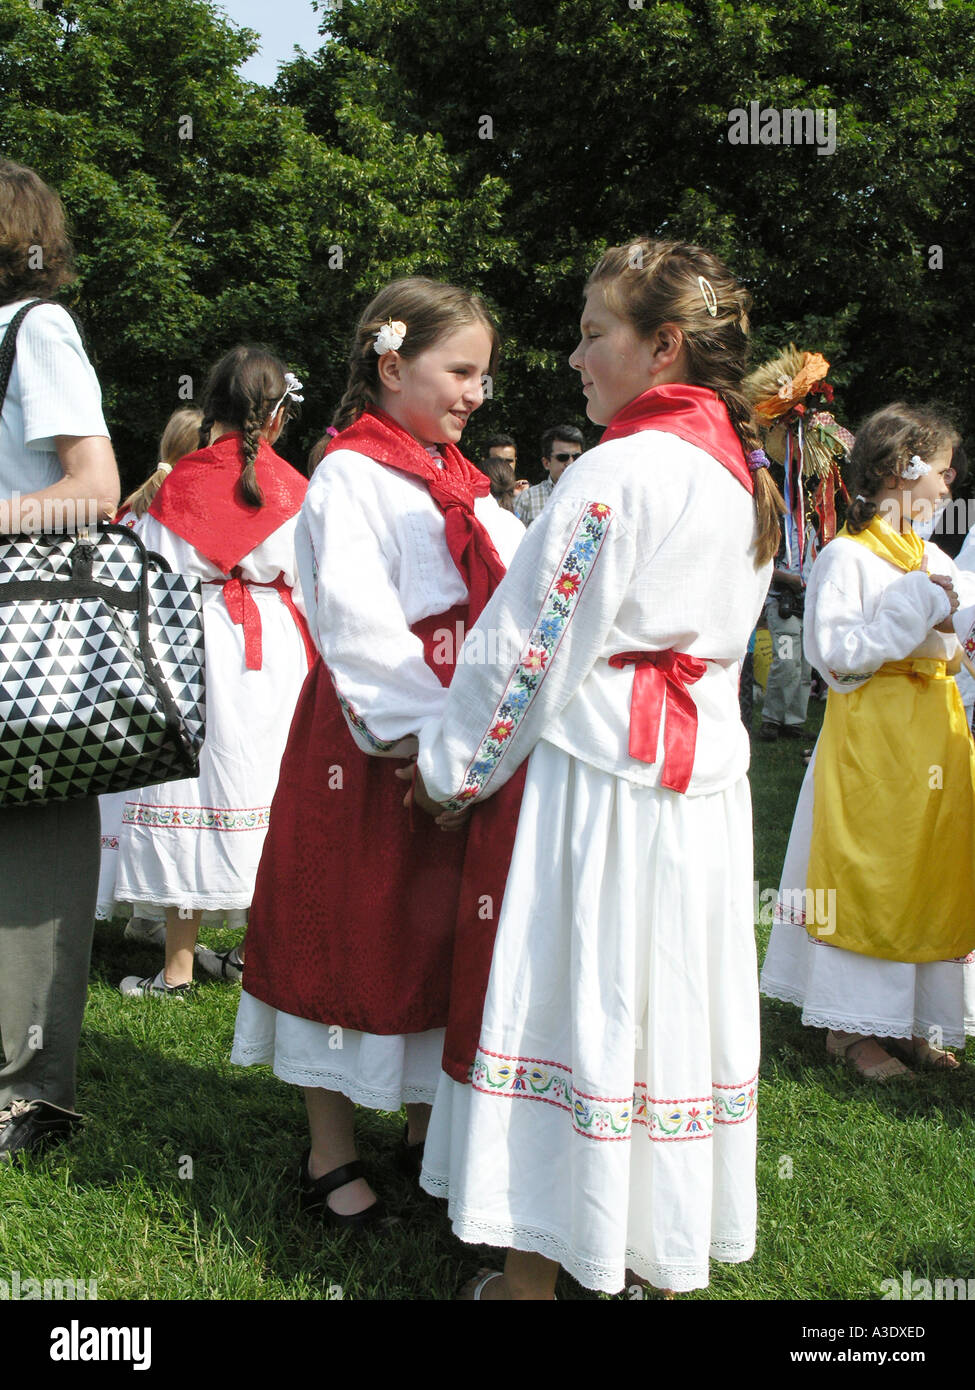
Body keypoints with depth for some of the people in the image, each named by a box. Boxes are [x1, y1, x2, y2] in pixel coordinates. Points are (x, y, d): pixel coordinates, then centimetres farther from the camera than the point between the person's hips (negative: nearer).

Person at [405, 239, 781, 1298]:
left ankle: (532, 1268, 12)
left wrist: (454, 770, -3)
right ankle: (672, 1250, 27)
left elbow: (532, 643, -14)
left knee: (566, 1001, 1)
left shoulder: (619, 472, -15)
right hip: (708, 773, 8)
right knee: (670, 1000, 15)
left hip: (597, 773, -8)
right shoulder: (745, 476, 11)